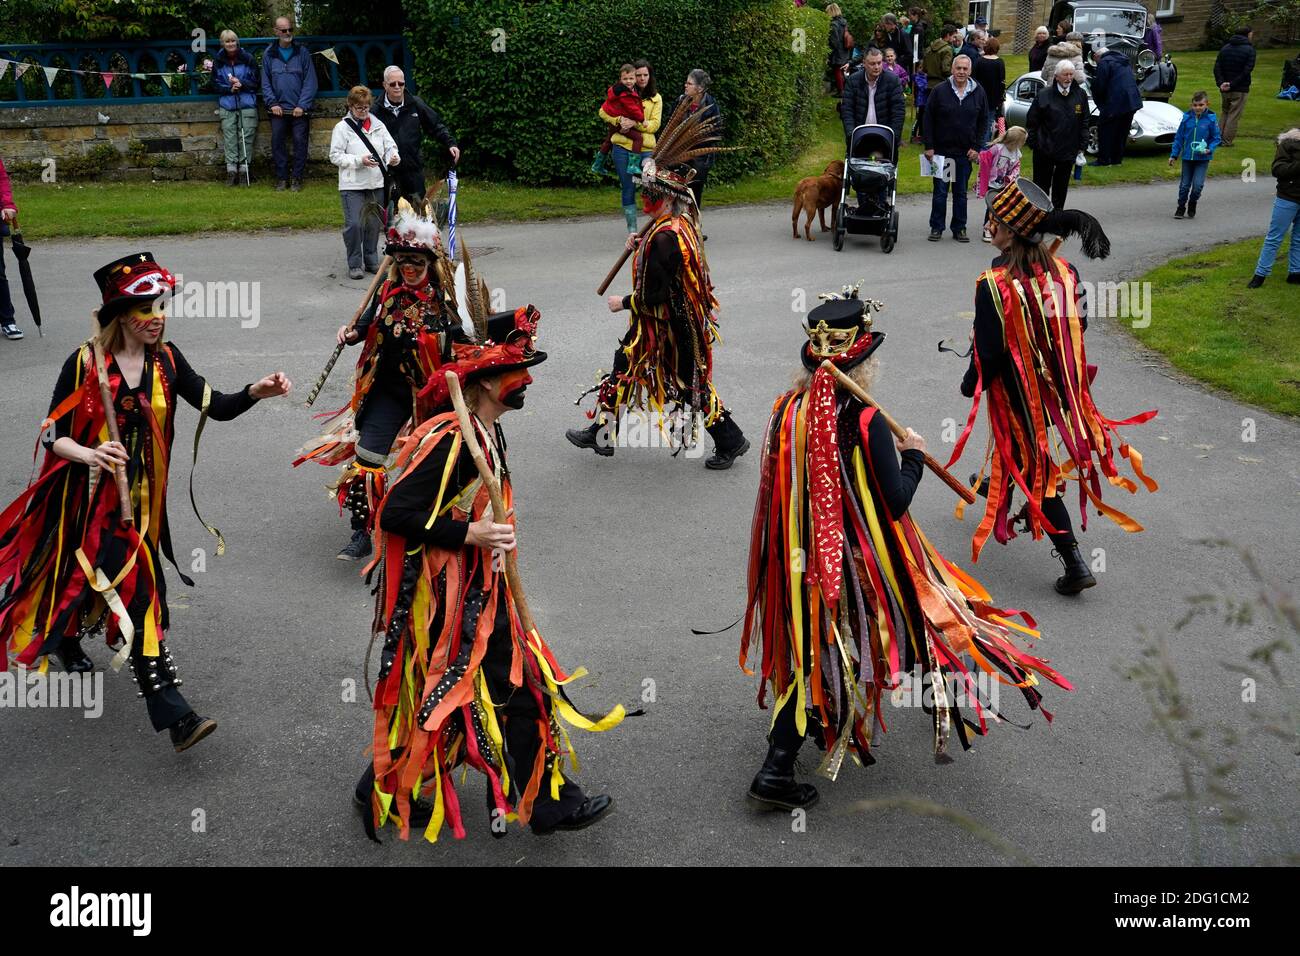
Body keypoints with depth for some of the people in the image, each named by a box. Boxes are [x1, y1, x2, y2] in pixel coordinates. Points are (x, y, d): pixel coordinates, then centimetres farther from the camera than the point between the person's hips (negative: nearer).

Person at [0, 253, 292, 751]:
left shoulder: (166, 360, -1)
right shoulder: (85, 363, -13)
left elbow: (216, 406, -7)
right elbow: (52, 433, -9)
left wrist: (257, 391, -25)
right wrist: (90, 455, -29)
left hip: (140, 498, 5)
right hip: (88, 495, -5)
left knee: (137, 592, 10)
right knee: (135, 594, -9)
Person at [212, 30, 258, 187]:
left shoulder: (248, 59, 0)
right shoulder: (218, 61, 5)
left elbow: (256, 81, 1)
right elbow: (215, 84, 6)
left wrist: (242, 84, -15)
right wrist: (230, 89, -12)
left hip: (247, 104, -1)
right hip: (227, 105, 1)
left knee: (246, 136, -2)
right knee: (229, 137, -1)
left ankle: (244, 168, 5)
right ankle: (231, 170, 1)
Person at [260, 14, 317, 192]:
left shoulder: (302, 52, 2)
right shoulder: (269, 54, 6)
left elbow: (310, 81, -1)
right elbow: (265, 82, 7)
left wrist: (303, 105, -9)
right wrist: (272, 103, -5)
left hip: (299, 109, -1)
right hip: (278, 109, 2)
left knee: (300, 142, -2)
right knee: (277, 143, 2)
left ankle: (297, 177, 8)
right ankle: (281, 177, 11)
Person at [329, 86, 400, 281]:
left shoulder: (378, 126, 10)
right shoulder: (342, 128, -2)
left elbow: (390, 147, 8)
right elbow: (335, 156, -6)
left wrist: (394, 157, -15)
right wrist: (359, 160, -17)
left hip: (376, 184, 4)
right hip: (352, 185, -4)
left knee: (374, 224, 12)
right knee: (354, 224, -11)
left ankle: (371, 260, 25)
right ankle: (355, 264, 0)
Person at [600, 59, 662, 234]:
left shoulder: (656, 98, 10)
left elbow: (655, 124, -1)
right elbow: (603, 111, 6)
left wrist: (635, 123, -17)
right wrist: (619, 120, -12)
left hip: (646, 149, 0)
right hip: (623, 148, 0)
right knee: (628, 190, 5)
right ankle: (632, 230, 12)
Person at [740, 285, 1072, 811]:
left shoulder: (787, 410, -6)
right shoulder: (866, 422, -22)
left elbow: (780, 488, 5)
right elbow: (894, 503, -18)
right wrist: (913, 455, -2)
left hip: (800, 557, 5)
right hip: (854, 561, -5)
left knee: (807, 651, 19)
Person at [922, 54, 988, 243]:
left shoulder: (978, 93, 3)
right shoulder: (939, 91, -3)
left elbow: (983, 122, 8)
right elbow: (928, 119, -1)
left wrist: (977, 147, 0)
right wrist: (929, 147, -7)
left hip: (965, 153, 2)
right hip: (942, 151, -2)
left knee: (961, 193, 9)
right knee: (940, 191, 3)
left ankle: (959, 228, 16)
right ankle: (936, 227, 12)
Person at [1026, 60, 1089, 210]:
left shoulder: (1080, 95, 3)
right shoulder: (1044, 95, -6)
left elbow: (1084, 123, 8)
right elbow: (1031, 121, -1)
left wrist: (1082, 147, 3)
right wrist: (1033, 143, -4)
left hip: (1068, 151, 3)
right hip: (1044, 150, -3)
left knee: (1061, 186, 12)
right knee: (1042, 185, 2)